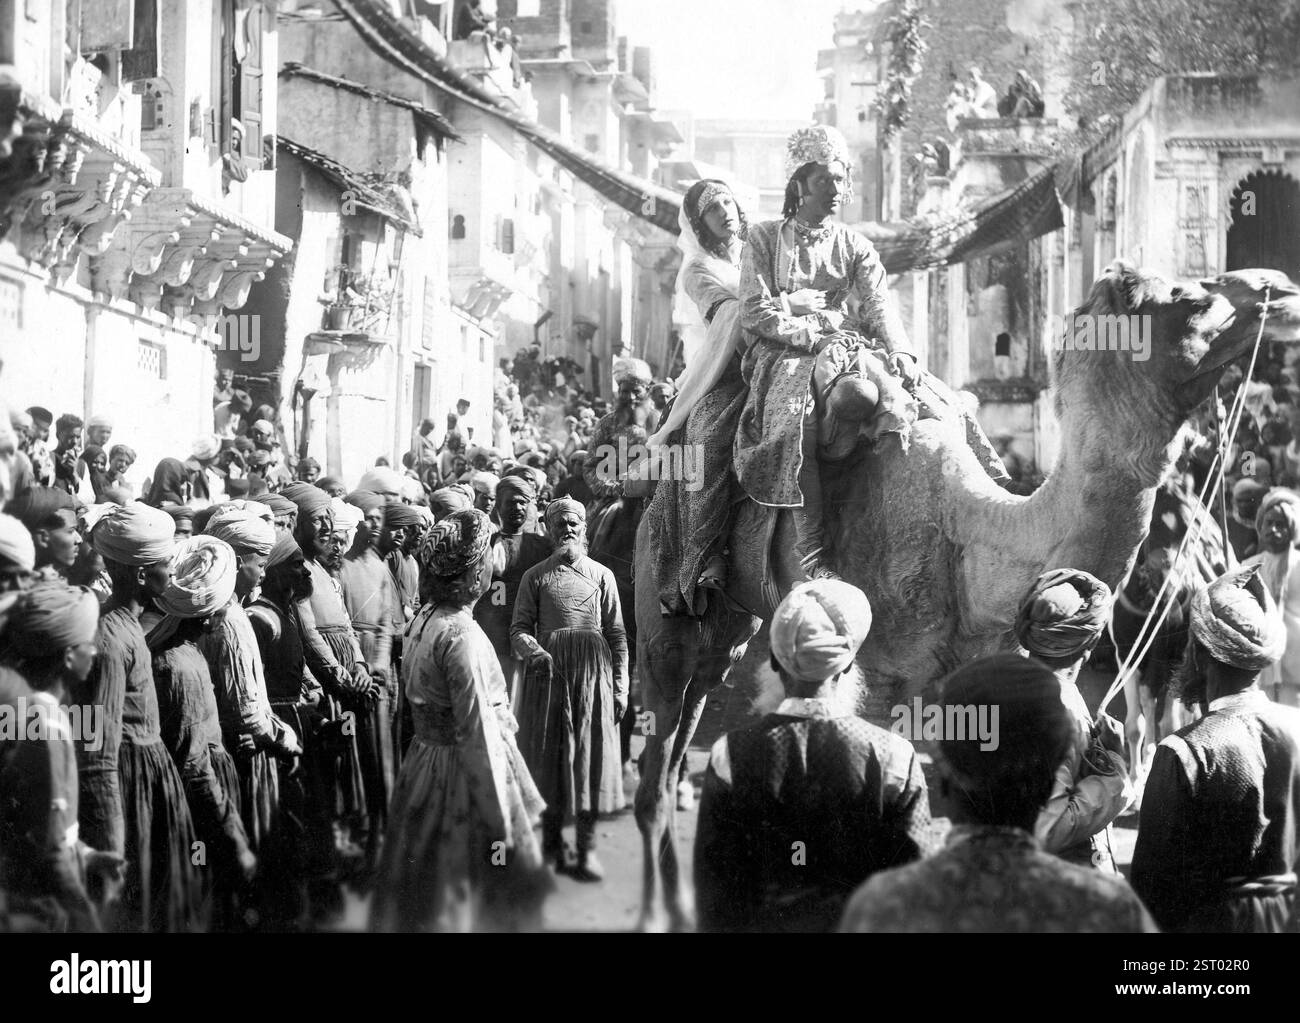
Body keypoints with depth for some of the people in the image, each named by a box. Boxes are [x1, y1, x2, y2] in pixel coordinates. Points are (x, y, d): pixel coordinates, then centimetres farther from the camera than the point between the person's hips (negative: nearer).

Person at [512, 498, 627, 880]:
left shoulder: (602, 575, 9)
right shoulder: (535, 577, 7)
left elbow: (617, 633, 8)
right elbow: (519, 628, 5)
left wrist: (620, 687, 2)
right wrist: (532, 651, -18)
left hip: (593, 671, 0)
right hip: (548, 670, 0)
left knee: (589, 754, -1)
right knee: (549, 754, 3)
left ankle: (587, 847, 4)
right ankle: (551, 842, 15)